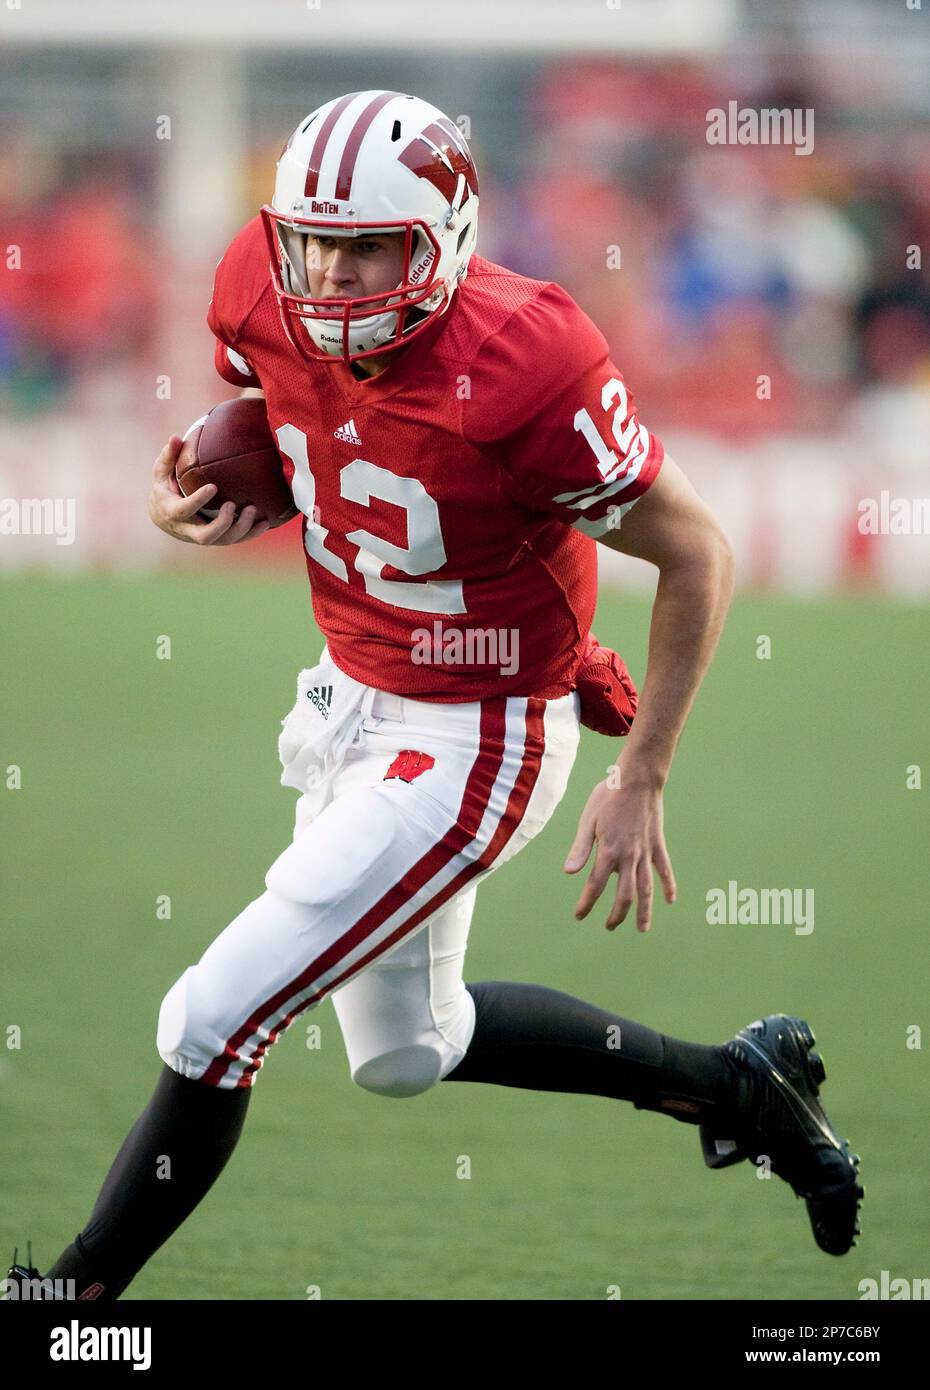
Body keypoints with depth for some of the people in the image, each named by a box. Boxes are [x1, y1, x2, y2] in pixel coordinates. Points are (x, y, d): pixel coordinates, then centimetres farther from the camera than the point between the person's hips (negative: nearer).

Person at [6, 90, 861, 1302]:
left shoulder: (520, 364, -29)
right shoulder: (267, 293, -12)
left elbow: (696, 557, -17)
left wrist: (641, 786, -16)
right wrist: (188, 499, -14)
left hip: (473, 744, -8)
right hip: (354, 701, 8)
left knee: (213, 1025, -10)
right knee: (407, 1050, 25)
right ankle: (737, 1085, 41)